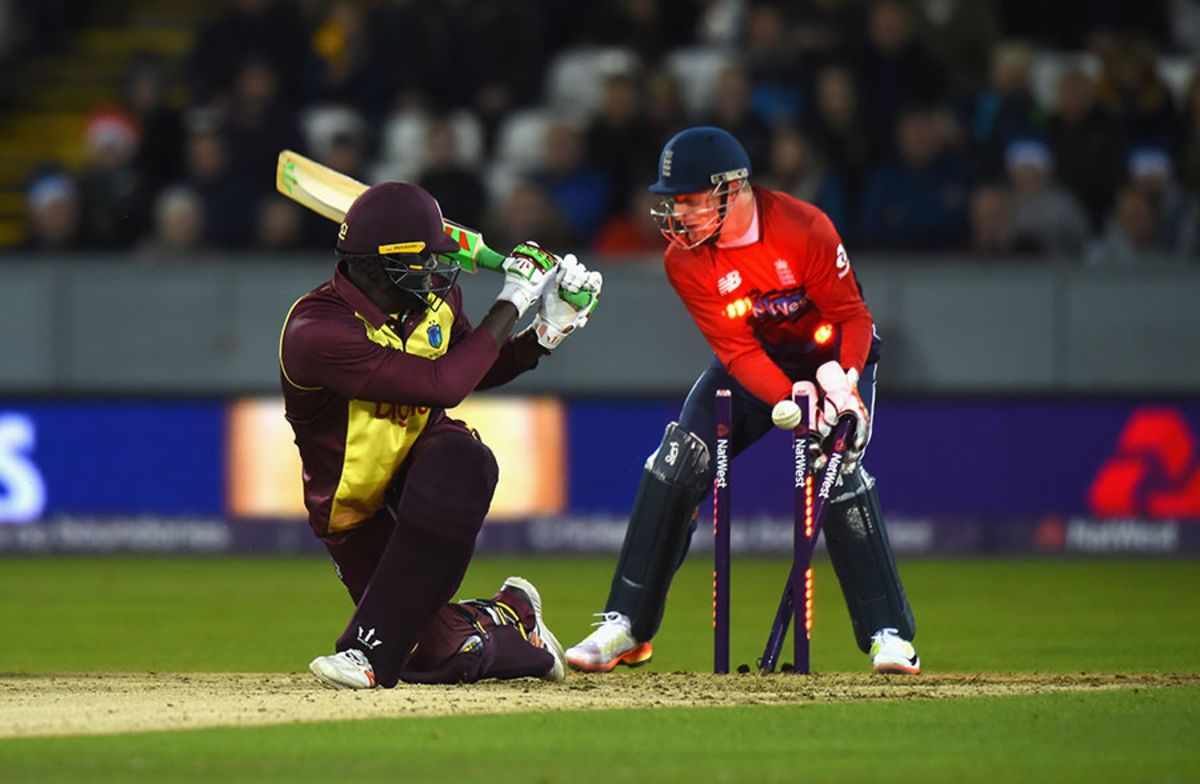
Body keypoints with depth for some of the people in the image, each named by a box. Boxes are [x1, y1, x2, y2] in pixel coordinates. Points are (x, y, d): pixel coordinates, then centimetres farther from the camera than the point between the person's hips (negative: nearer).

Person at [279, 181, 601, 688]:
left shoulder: (434, 296, -7)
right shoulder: (315, 332, -30)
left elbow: (479, 371, 12)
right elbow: (443, 384, -32)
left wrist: (547, 332, -5)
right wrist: (512, 304, -25)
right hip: (354, 508, -4)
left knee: (459, 458, -36)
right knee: (437, 656, -10)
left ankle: (371, 650, -30)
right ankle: (511, 619, 30)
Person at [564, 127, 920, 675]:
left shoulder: (805, 229, -28)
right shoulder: (684, 260, -19)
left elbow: (852, 316, -19)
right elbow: (738, 351, -21)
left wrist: (842, 382, -36)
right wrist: (789, 406, -37)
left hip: (830, 356, -3)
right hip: (753, 365, 3)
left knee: (839, 474, -24)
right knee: (677, 462, -14)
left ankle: (888, 634, -15)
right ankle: (627, 627, -5)